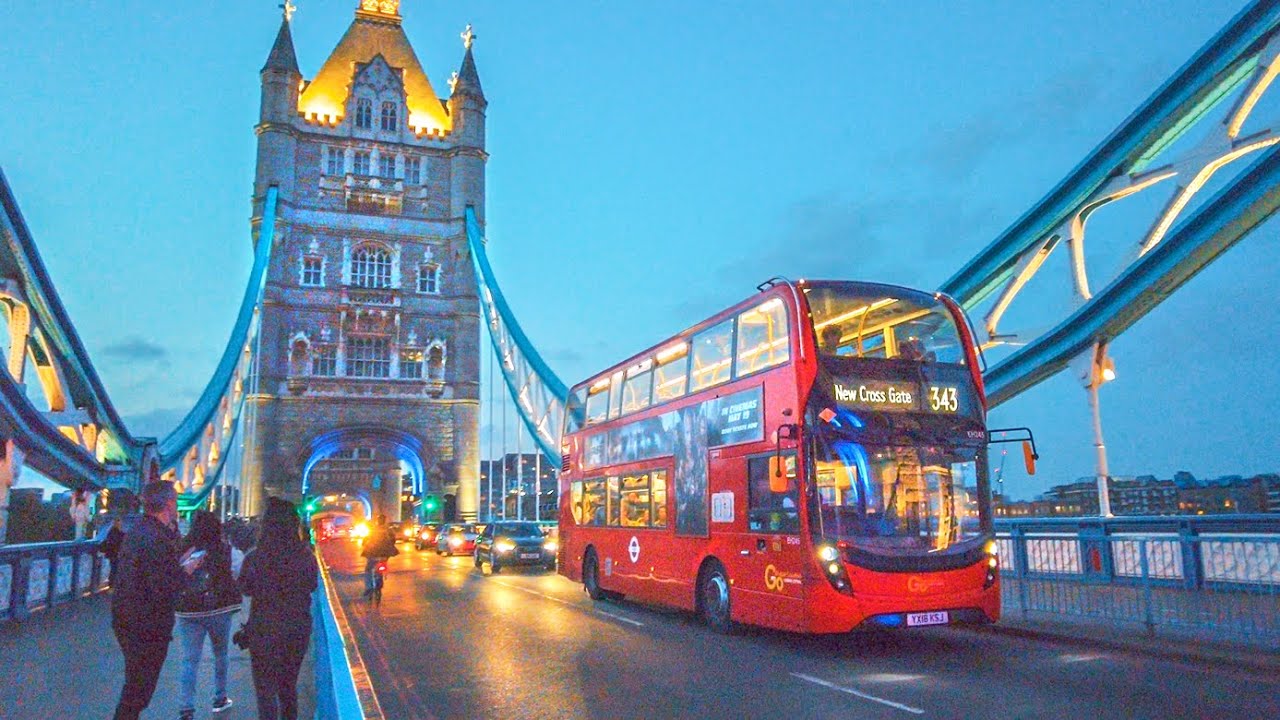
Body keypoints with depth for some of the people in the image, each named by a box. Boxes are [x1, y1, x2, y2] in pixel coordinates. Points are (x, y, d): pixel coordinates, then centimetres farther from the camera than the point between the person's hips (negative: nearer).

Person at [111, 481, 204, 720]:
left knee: (135, 687, 24)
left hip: (128, 620, 10)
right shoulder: (157, 538, -24)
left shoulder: (136, 532, 8)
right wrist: (185, 570, -10)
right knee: (138, 692, 3)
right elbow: (163, 590, -26)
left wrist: (178, 563, 12)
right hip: (148, 627, -10)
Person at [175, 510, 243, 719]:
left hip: (188, 610, 2)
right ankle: (220, 698, 27)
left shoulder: (183, 548, -3)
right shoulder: (222, 548, -10)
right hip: (218, 609, -1)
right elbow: (227, 579, -10)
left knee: (190, 660, 5)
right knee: (220, 654, 17)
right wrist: (234, 601, 2)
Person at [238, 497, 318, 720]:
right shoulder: (305, 556, -12)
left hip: (264, 630, -3)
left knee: (266, 689, 10)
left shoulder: (254, 558, -18)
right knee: (289, 685, 23)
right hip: (298, 629, 3)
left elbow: (245, 588, -1)